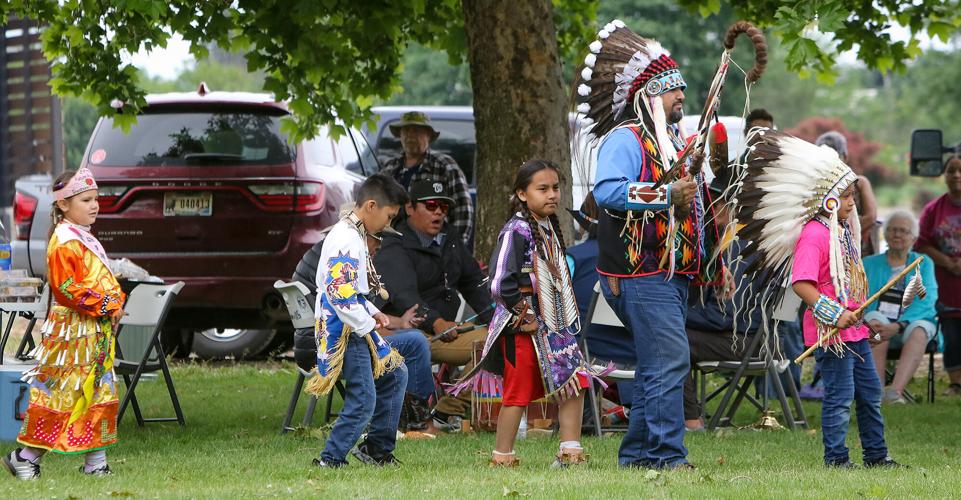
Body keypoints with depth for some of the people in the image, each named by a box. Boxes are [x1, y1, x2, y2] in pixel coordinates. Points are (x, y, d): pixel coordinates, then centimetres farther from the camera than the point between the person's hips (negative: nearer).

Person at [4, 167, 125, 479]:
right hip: (74, 331, -10)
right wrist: (104, 305, -20)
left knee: (100, 394, 9)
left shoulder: (86, 239, 17)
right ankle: (26, 457, 0)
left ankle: (96, 462, 14)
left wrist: (115, 304, 10)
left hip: (98, 331, 10)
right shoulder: (64, 241, -14)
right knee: (61, 393, -8)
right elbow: (66, 287, -22)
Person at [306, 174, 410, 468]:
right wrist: (367, 325, -18)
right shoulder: (346, 239, -19)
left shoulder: (353, 235, 15)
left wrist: (372, 313, 14)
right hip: (343, 331, -11)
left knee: (394, 375, 18)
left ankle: (378, 449, 25)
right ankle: (331, 460, -3)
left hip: (356, 327, 11)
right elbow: (340, 293, -26)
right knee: (363, 400, -10)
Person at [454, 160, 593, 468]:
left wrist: (566, 318, 16)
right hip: (524, 328, -8)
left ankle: (571, 451, 7)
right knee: (519, 393, 0)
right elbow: (500, 284, -24)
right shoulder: (516, 231, -16)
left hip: (554, 326, 8)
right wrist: (525, 317, -16)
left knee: (575, 383, 2)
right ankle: (502, 457, 11)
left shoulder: (549, 228, 12)